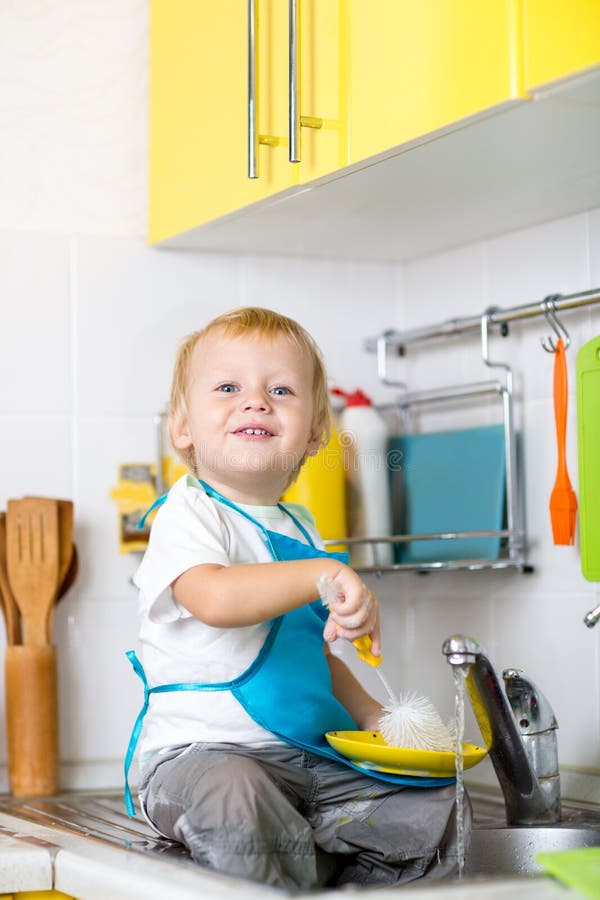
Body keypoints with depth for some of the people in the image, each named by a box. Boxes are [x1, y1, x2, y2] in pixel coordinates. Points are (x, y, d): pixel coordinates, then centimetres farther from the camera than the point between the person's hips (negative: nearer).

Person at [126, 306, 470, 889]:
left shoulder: (298, 529, 17)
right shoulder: (187, 515, -9)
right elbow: (215, 598, -31)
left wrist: (369, 715, 13)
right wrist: (324, 574, -32)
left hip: (309, 759, 7)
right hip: (202, 750, -7)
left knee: (435, 810, -3)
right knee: (234, 797, -39)